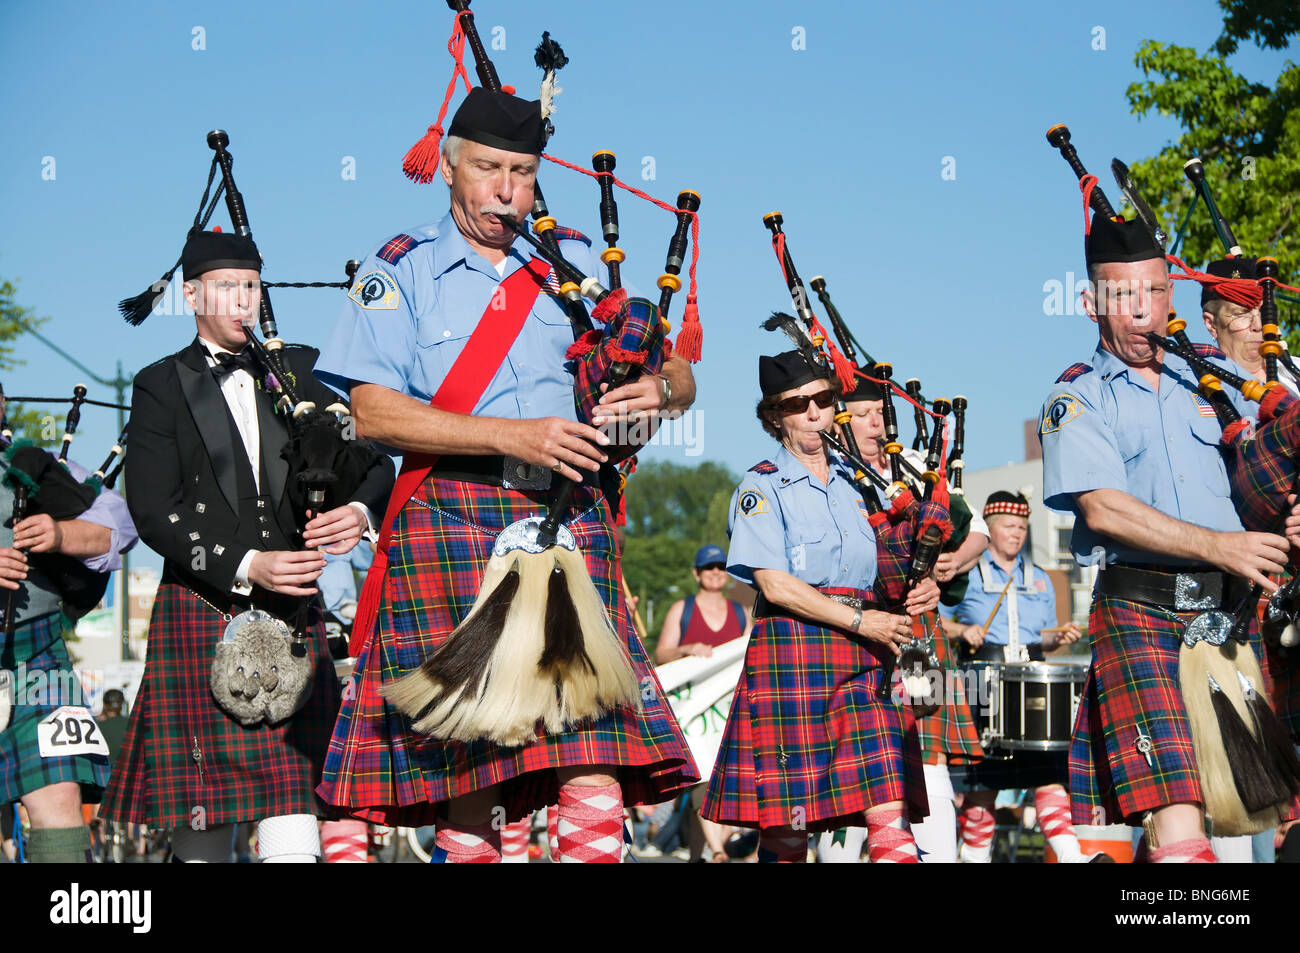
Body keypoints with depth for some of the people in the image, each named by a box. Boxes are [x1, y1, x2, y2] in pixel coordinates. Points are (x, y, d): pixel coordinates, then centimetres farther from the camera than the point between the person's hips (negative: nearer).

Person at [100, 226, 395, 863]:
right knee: (203, 828, 1)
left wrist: (357, 510, -11)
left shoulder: (298, 370, 14)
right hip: (202, 614, -2)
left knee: (292, 812, -7)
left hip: (293, 614, 2)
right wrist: (246, 566, -16)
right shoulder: (160, 387, 5)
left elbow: (376, 458, 12)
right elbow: (155, 513, -5)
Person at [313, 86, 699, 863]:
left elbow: (679, 378, 18)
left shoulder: (577, 262, 18)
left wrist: (656, 390, -8)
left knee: (595, 772, -11)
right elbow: (373, 412, -5)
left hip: (568, 519, 2)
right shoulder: (402, 269, 8)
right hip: (449, 520, -2)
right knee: (466, 761, -5)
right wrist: (517, 435, -13)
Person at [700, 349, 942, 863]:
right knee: (786, 825, -4)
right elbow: (775, 585, -9)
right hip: (792, 652, -4)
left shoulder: (854, 483, 18)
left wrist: (918, 591, 3)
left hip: (866, 663, 4)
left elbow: (883, 571, 26)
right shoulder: (762, 487, 2)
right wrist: (861, 622, -12)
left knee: (889, 810, -9)